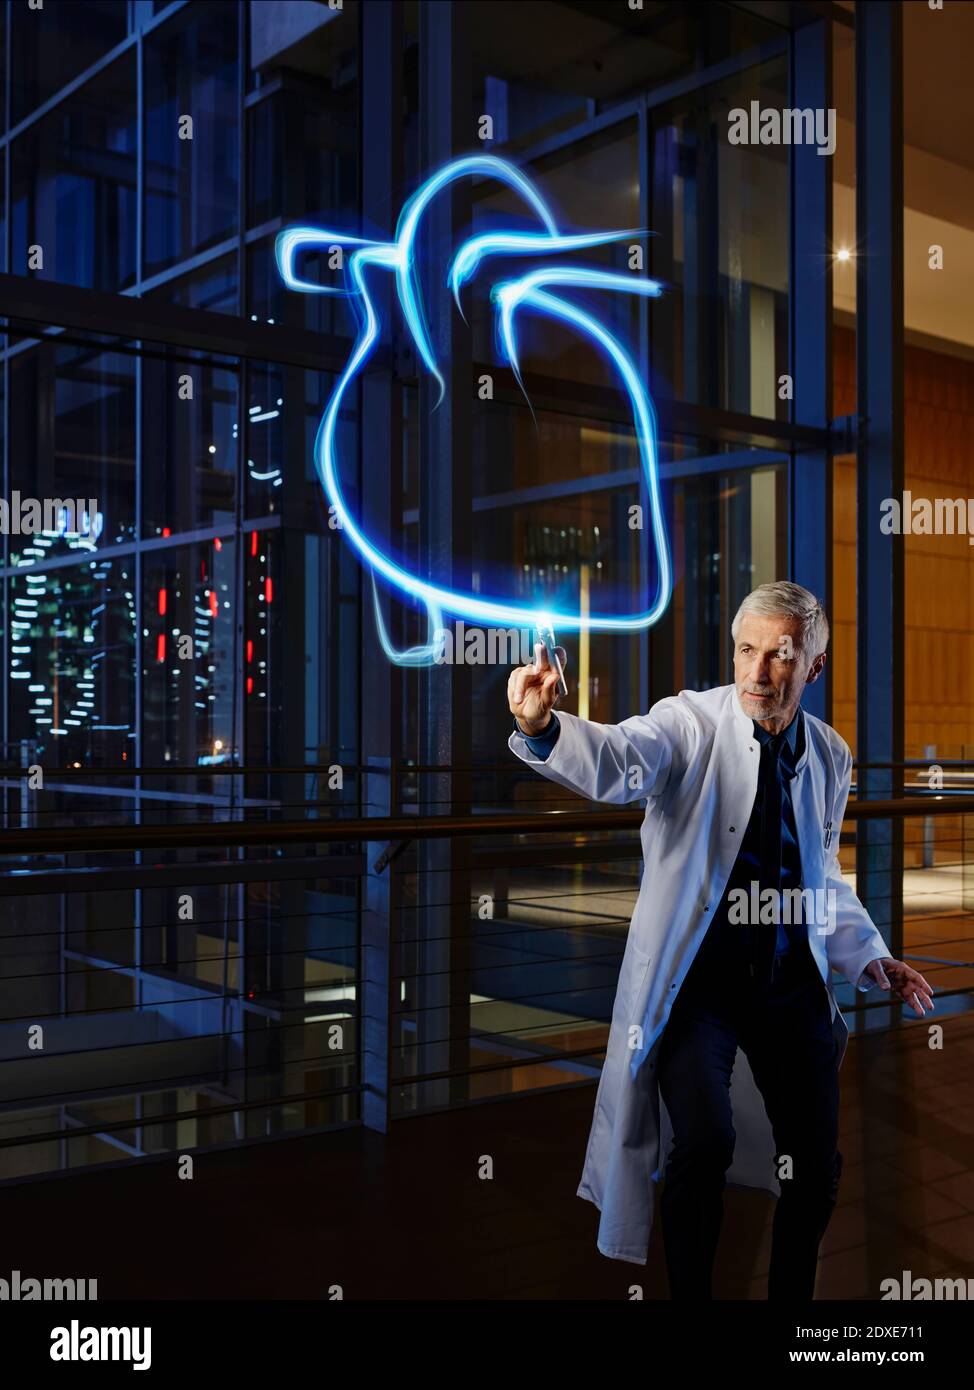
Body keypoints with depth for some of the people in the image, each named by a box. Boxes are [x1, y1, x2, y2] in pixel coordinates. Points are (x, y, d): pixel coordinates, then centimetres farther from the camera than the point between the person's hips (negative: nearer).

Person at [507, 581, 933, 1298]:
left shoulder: (830, 755, 5)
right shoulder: (692, 723, -11)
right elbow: (620, 762, -34)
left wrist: (871, 958, 9)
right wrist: (543, 725, -54)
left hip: (793, 983, 5)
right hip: (697, 979, -4)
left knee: (818, 1164, 7)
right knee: (705, 1143, -21)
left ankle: (792, 1294, 33)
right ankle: (690, 1292, 4)